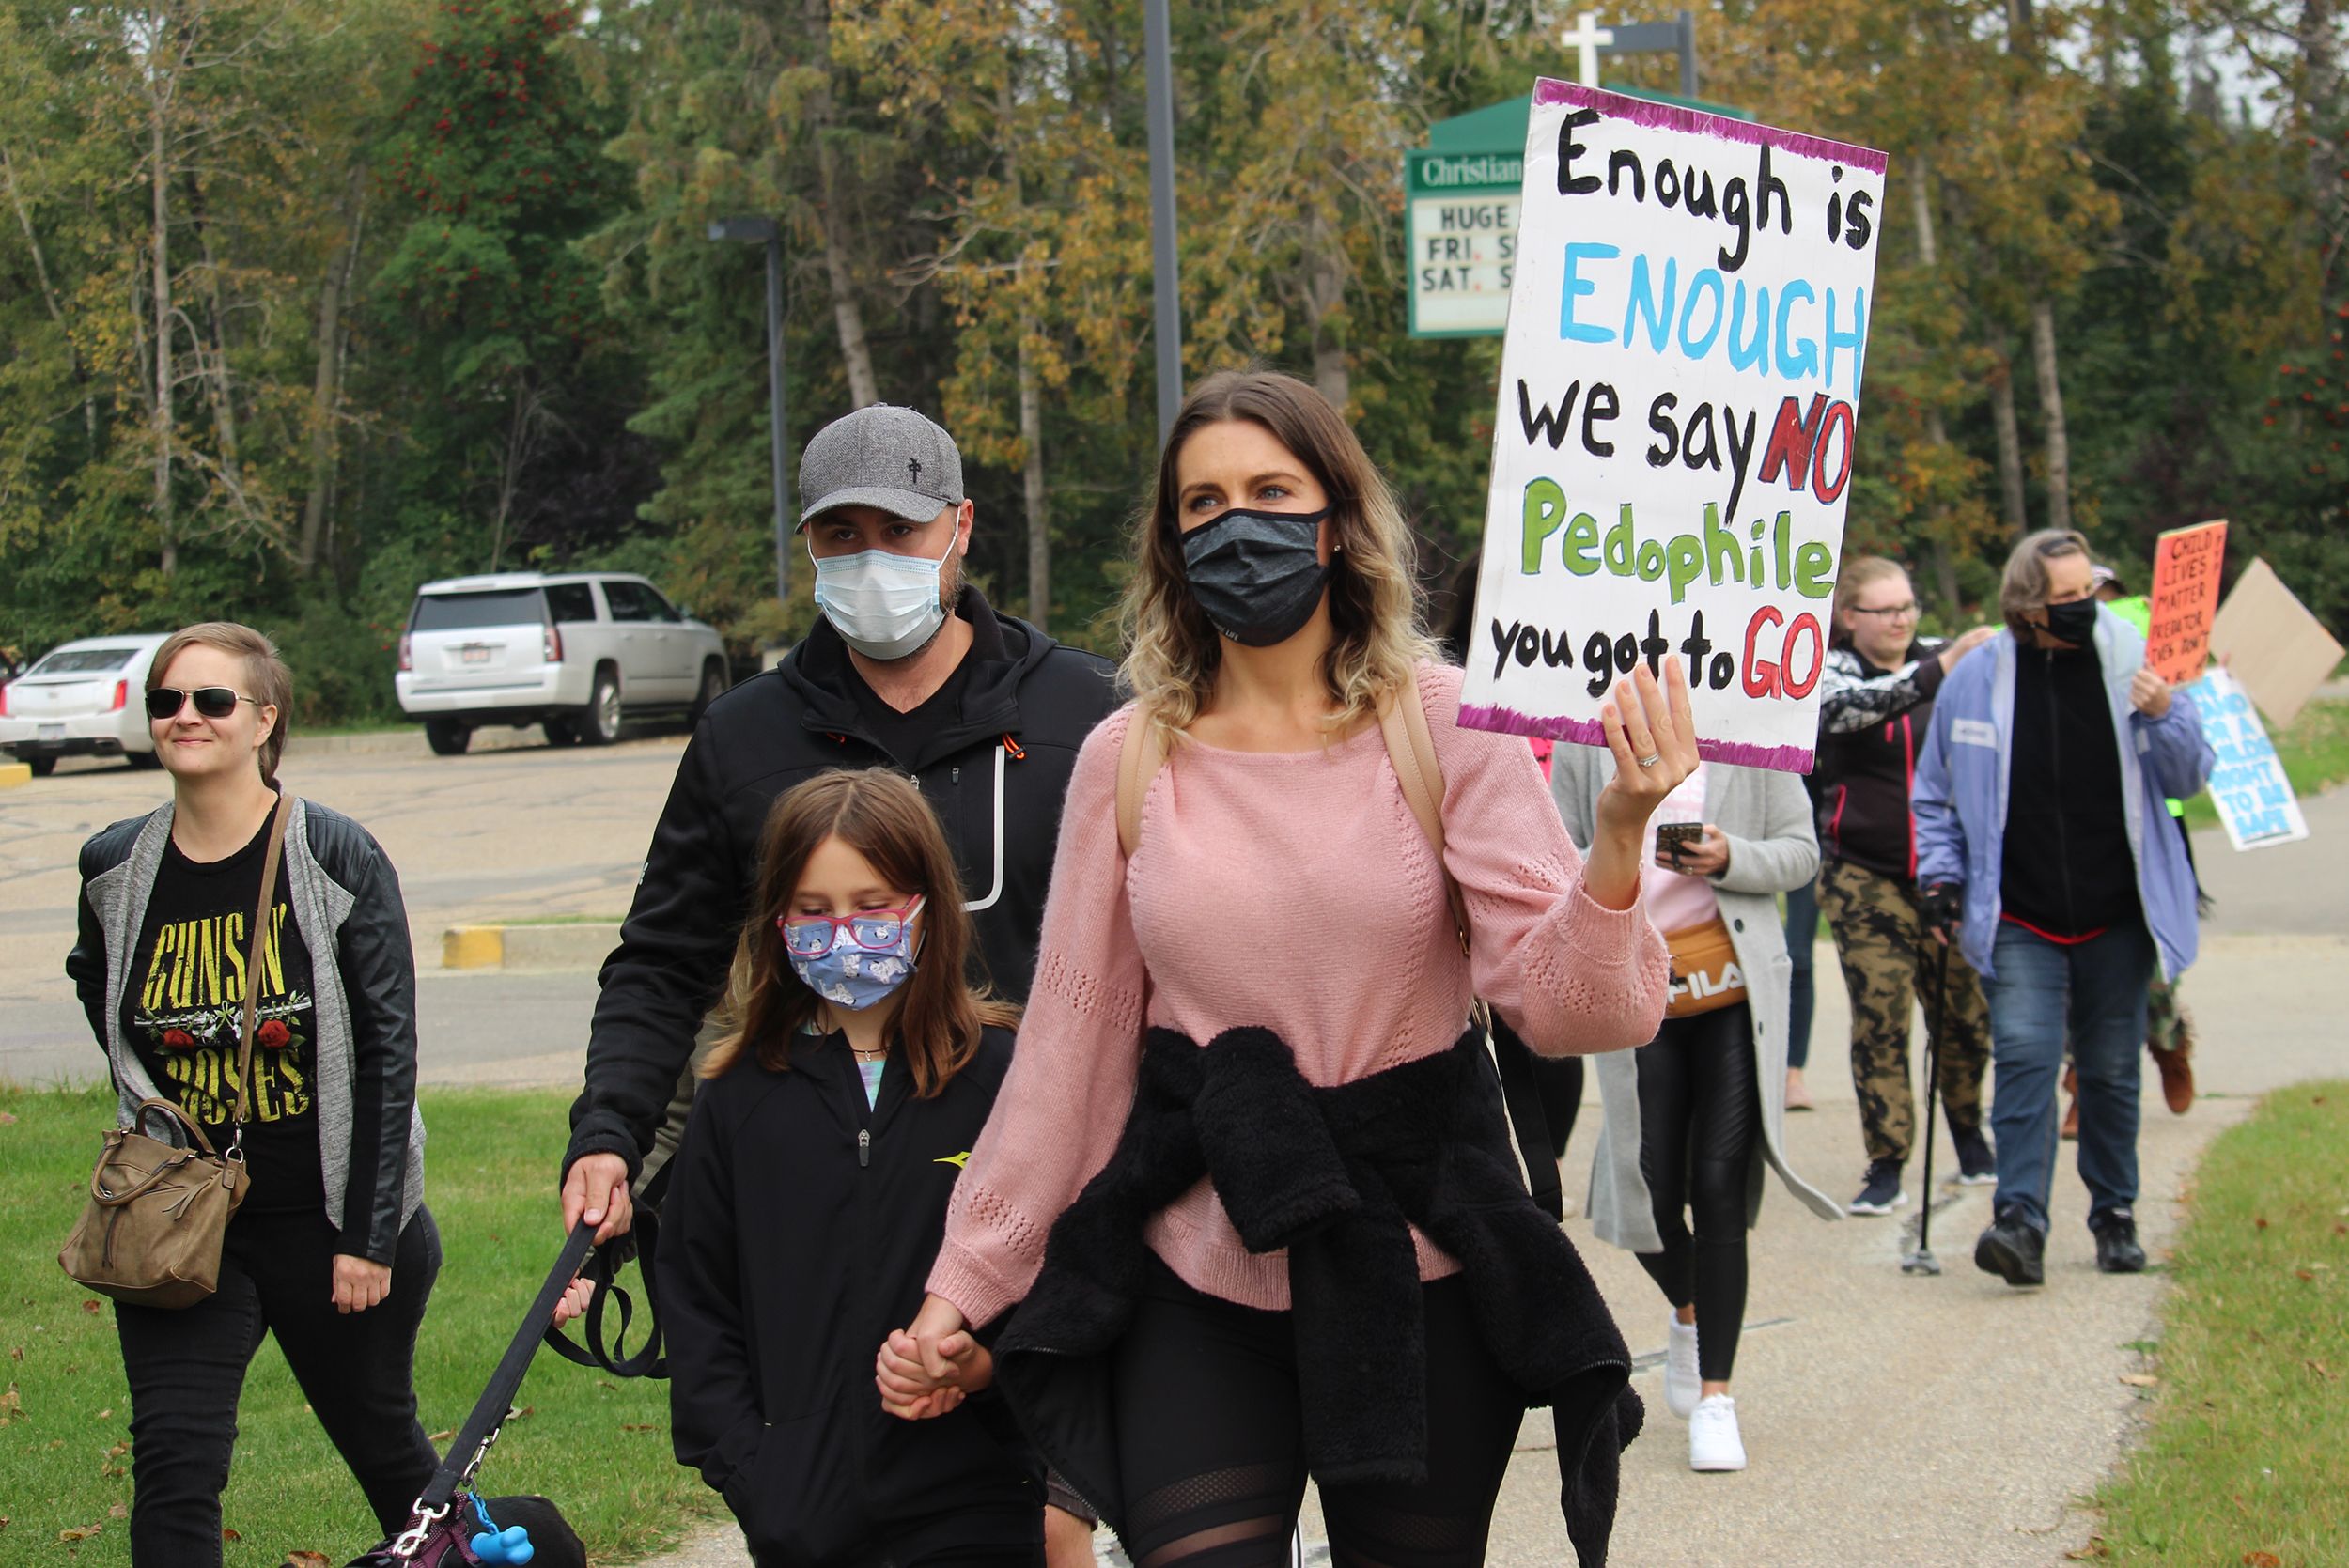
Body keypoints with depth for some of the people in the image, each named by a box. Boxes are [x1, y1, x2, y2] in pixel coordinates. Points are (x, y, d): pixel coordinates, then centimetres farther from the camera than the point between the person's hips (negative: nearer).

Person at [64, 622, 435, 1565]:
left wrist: (367, 1236, -12)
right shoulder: (116, 870, 0)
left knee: (380, 1442, 15)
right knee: (173, 1460, -10)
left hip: (327, 1215, -2)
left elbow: (386, 1053, -11)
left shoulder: (337, 860, -11)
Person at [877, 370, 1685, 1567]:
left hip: (1417, 1275, -1)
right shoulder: (1129, 759, -1)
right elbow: (1069, 1042, 4)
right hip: (1196, 1282, 1)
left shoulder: (1440, 724, -6)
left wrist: (1616, 840, -31)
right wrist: (961, 1286, 5)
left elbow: (1559, 1007, -13)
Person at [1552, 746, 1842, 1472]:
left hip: (1736, 985, -1)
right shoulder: (1585, 741, 4)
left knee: (1720, 1188, -5)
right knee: (1648, 1190, 2)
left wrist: (1730, 859, -16)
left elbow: (1801, 851, 3)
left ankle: (1715, 1395, 4)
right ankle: (1688, 1312, 36)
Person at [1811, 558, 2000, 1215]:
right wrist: (1940, 671, -34)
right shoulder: (1830, 670, -2)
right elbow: (1849, 708, -25)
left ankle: (1968, 1135, 32)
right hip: (1865, 875, -2)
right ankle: (1886, 1167, -2)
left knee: (1966, 1009, 7)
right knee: (1879, 1017, -8)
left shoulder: (1941, 658, 5)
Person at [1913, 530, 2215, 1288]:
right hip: (2019, 921, -1)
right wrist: (1940, 874, -1)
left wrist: (2165, 718, -17)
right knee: (2025, 1056, -16)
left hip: (2116, 918, 1)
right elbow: (1936, 794, 9)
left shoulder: (2133, 664, -2)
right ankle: (2020, 1222, -19)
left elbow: (2188, 778, 2)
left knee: (2111, 1070, 10)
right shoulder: (1976, 680, -3)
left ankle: (2115, 1217, 24)